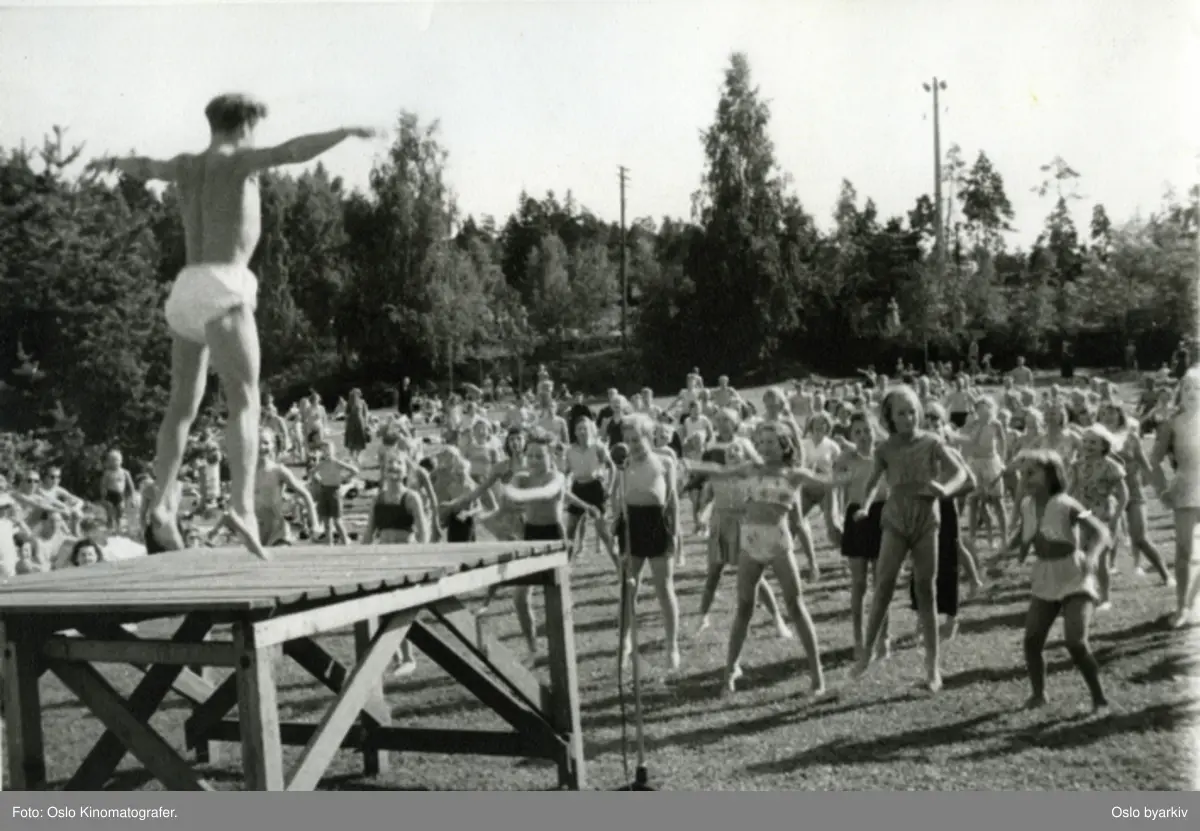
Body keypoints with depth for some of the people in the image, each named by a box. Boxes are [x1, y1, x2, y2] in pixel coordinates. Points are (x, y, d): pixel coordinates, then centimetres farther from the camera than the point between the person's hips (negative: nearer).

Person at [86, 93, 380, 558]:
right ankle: (243, 505, -30)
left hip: (186, 289, 7)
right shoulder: (238, 160, 3)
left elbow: (144, 167, 40)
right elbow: (292, 152, -14)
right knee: (245, 402, -14)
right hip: (223, 288, -7)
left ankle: (164, 506, 3)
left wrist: (111, 163, 61)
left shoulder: (186, 166, 21)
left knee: (183, 405, 12)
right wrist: (345, 133, -17)